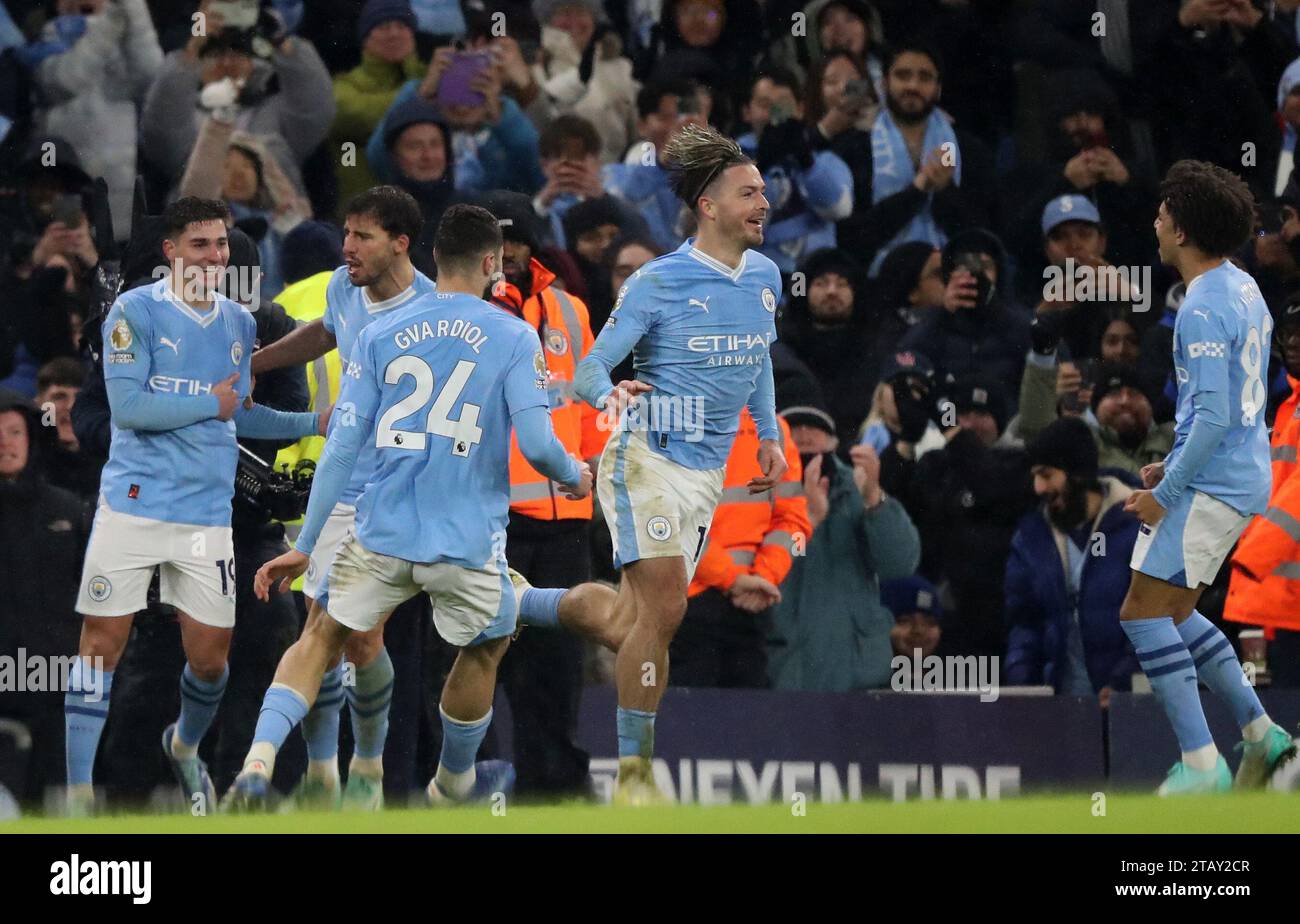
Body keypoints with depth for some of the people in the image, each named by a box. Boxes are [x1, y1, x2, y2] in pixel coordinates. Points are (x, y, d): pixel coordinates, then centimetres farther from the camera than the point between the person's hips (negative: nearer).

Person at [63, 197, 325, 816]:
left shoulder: (239, 324, 12)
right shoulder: (135, 312, -5)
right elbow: (128, 405, -15)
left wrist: (318, 423, 17)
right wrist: (212, 404, -7)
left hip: (207, 514, 4)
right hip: (133, 506, -4)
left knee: (209, 655, 4)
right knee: (103, 643, -5)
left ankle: (185, 746, 36)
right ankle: (78, 792, 1)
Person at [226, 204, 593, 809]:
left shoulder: (380, 335, 5)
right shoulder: (513, 338, -3)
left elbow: (342, 446, 2)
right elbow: (536, 443, -11)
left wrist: (304, 545, 6)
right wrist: (573, 477, 12)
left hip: (382, 533, 2)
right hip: (468, 545, -2)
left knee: (322, 640, 15)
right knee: (485, 646, 25)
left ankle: (259, 758, -8)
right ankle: (453, 782, 43)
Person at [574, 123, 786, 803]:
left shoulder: (765, 277, 8)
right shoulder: (657, 283, -10)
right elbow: (591, 369, -10)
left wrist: (768, 434, 17)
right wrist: (610, 395, -32)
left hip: (708, 469, 6)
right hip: (648, 459, -6)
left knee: (644, 611, 4)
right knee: (663, 607, -15)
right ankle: (633, 769, -10)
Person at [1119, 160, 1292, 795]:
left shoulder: (1202, 312, -20)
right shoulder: (1243, 289, 12)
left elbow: (1215, 416, -26)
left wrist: (1165, 494, -18)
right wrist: (1174, 466, 19)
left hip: (1210, 484, -10)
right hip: (1243, 476, 10)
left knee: (1143, 612, -7)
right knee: (1173, 612, 19)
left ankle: (1201, 764, -9)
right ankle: (1261, 735, 17)